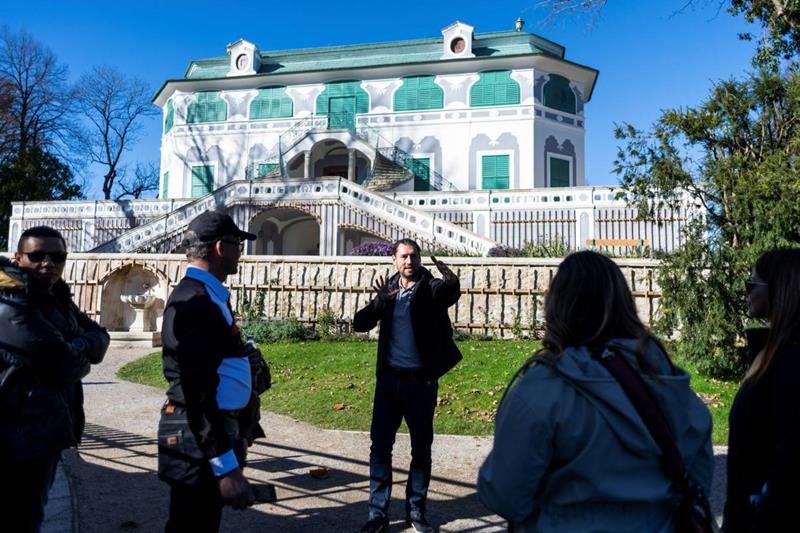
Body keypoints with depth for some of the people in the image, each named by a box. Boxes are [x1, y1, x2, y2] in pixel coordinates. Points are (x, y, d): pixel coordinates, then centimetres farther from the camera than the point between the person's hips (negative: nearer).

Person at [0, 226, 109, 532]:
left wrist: (79, 345, -16)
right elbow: (66, 366, -24)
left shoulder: (55, 297, 9)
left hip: (46, 428, 9)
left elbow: (99, 337, 5)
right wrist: (82, 360, -3)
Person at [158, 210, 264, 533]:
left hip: (219, 432, 10)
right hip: (201, 443, -10)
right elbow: (197, 391, -26)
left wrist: (243, 421, 24)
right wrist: (226, 466, -26)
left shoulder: (209, 295, 10)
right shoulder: (192, 300, -22)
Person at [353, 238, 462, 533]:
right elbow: (359, 323, -1)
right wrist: (380, 300, -20)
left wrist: (447, 273, -50)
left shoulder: (431, 287, -4)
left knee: (421, 448, 9)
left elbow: (452, 291, -27)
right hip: (389, 378, 2)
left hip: (421, 380, -2)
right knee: (380, 445, 4)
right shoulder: (388, 290, 6)